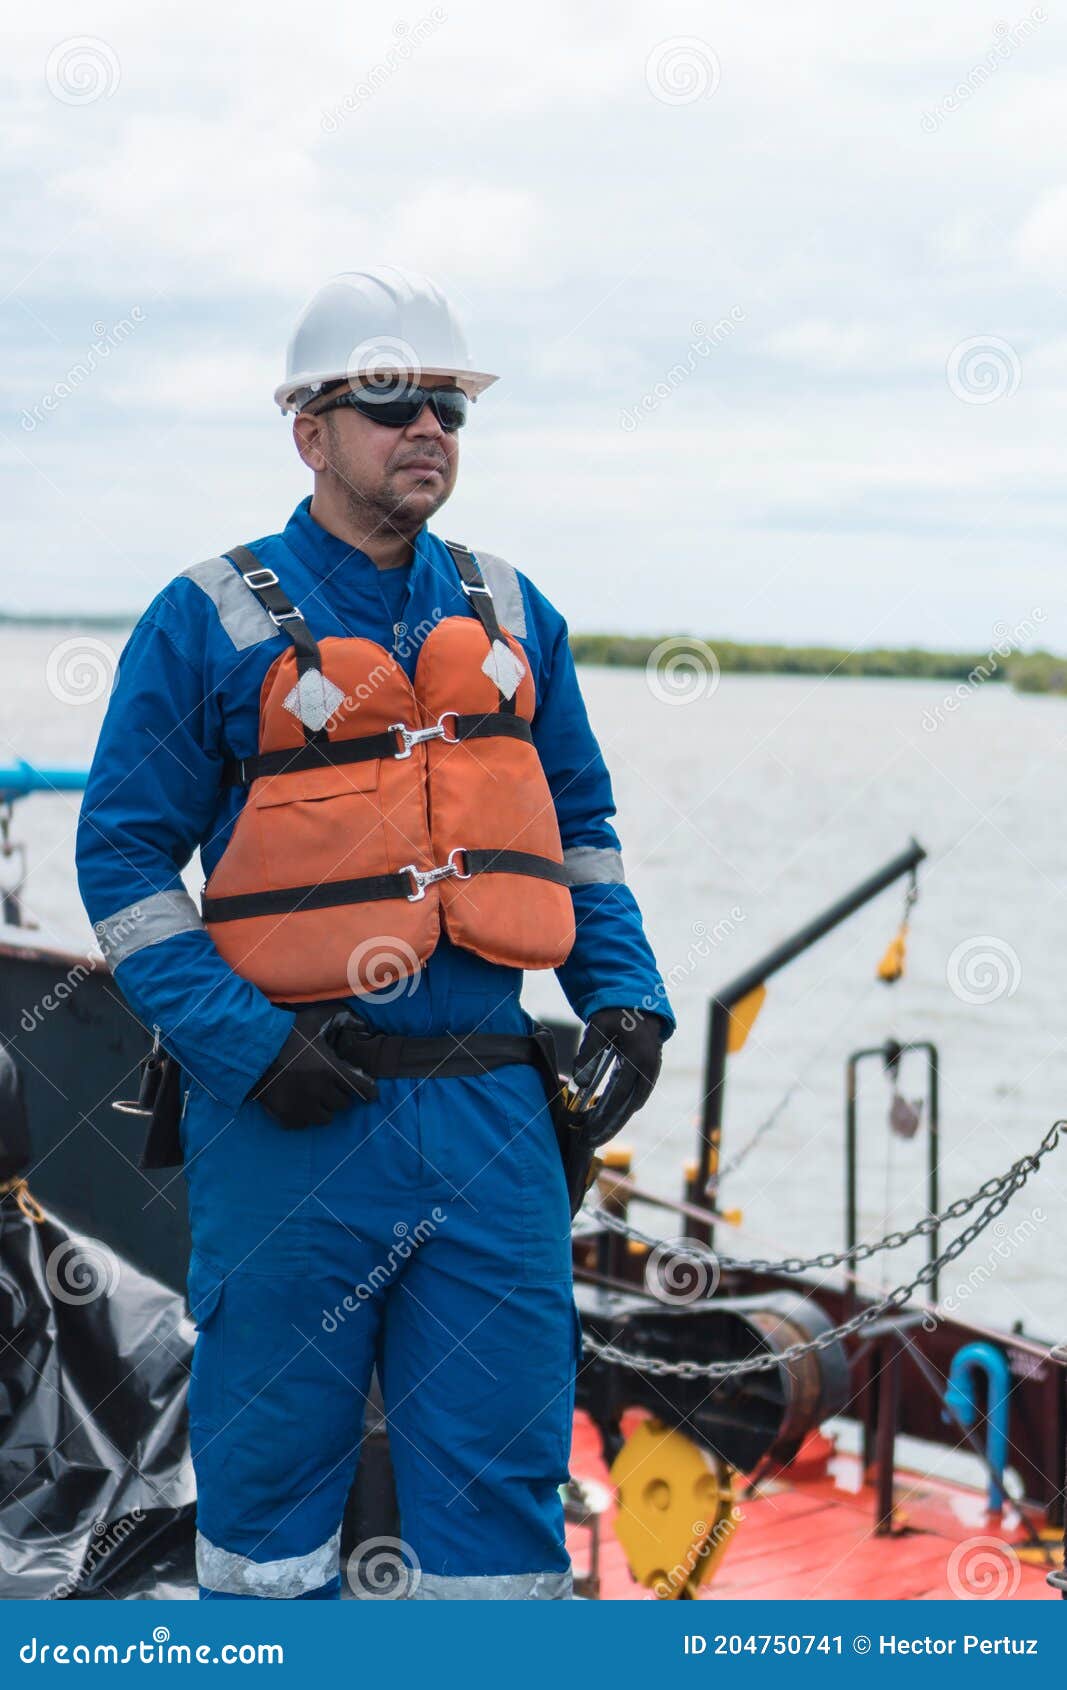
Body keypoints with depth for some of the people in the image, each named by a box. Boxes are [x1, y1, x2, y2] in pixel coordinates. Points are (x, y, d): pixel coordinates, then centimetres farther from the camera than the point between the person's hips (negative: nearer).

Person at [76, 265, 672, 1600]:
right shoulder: (210, 622, -2)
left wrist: (624, 991, 5)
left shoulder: (511, 615, 12)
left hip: (490, 1107, 4)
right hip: (291, 1119, -3)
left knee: (502, 1457, 8)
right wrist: (245, 1047, -13)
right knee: (270, 1460, 7)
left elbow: (579, 827, 19)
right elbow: (123, 858, -3)